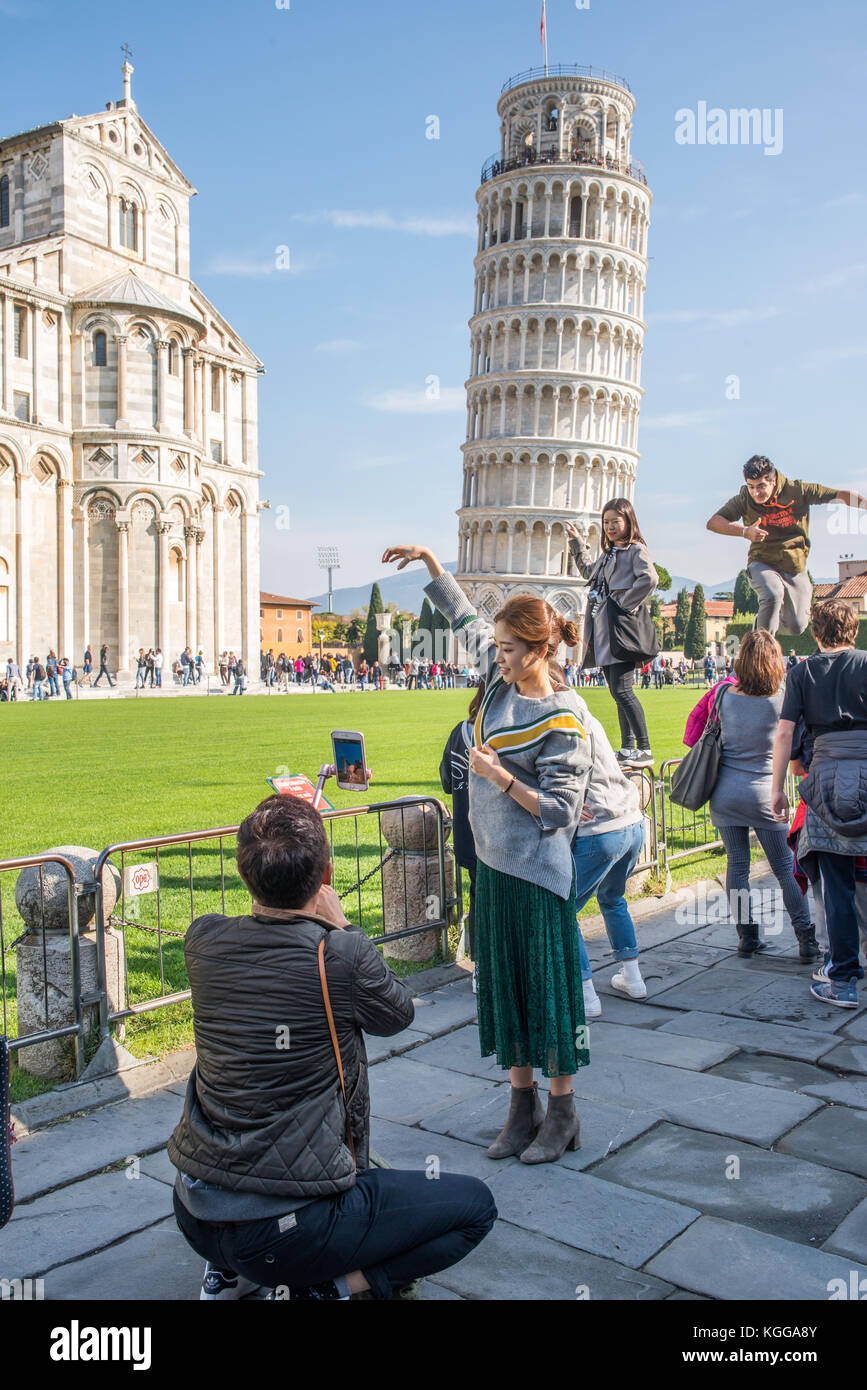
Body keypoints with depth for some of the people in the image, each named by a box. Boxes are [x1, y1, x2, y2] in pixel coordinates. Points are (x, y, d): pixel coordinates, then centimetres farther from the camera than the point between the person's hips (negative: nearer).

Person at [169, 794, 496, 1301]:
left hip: (194, 1211, 7)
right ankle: (325, 1287, -5)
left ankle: (228, 1271, 22)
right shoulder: (342, 955, -22)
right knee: (475, 1205, 8)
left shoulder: (203, 939, -7)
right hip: (282, 1229, -6)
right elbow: (398, 1014, 0)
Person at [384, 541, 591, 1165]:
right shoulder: (504, 677, 2)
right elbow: (464, 617, 17)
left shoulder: (561, 720, -19)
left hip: (537, 873, -8)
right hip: (492, 861, 8)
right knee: (503, 984, 14)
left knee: (548, 988, 4)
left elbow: (561, 811, -20)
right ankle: (523, 1105, 28)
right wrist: (428, 559, 14)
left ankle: (562, 1114, 21)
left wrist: (498, 776, -21)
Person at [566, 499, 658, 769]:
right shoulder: (608, 554, 21)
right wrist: (578, 541, 34)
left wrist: (626, 604, -18)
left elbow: (650, 578, -23)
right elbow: (588, 572, 41)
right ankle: (627, 747, 17)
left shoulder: (635, 550, -4)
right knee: (617, 692, 10)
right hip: (603, 632, 9)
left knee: (622, 690, -14)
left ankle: (645, 750, -9)